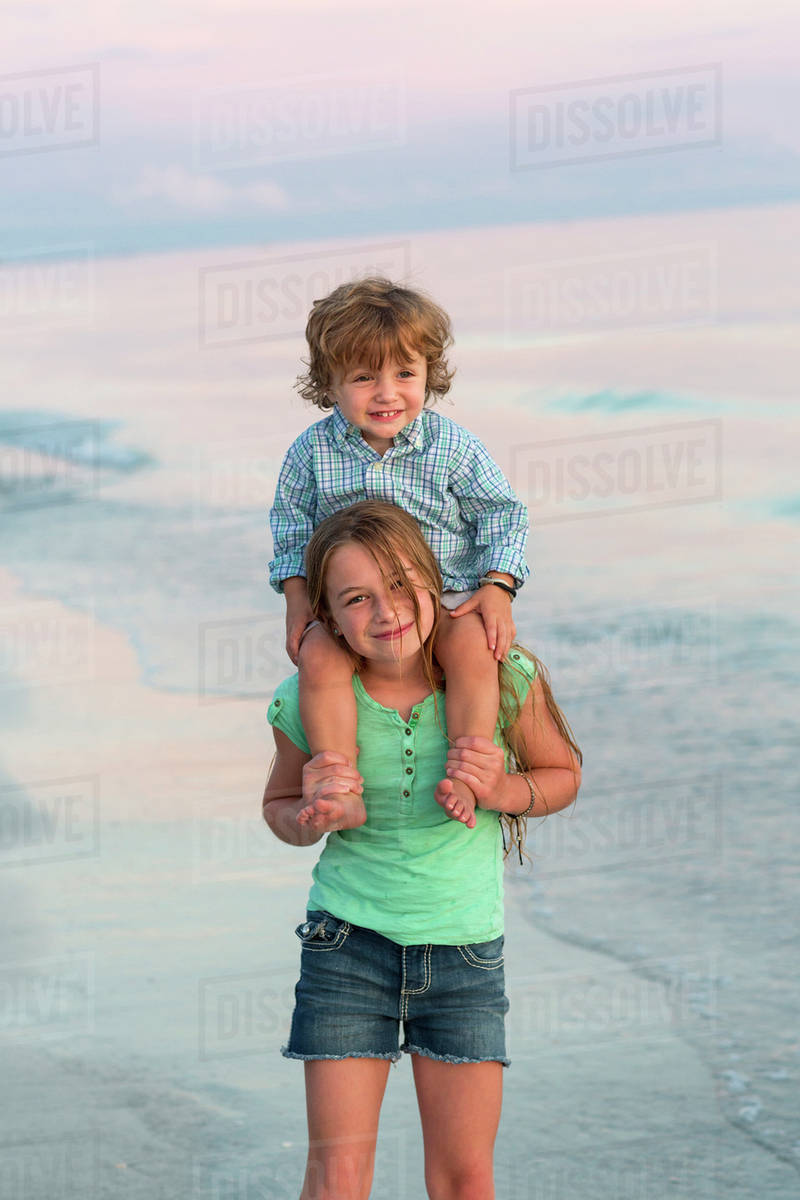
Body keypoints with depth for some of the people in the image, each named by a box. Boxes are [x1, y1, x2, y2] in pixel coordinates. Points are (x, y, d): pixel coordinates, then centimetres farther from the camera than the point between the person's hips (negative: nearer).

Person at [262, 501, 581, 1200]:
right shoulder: (309, 700, -11)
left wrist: (499, 790, -18)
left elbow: (562, 774, 4)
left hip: (465, 951, 1)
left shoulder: (500, 676, -13)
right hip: (349, 940, 0)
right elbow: (280, 806, 7)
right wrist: (314, 816, -16)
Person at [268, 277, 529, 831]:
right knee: (318, 656, -29)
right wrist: (297, 596, -1)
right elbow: (292, 522, 10)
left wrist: (497, 587, -10)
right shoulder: (313, 451, -2)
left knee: (473, 650, -32)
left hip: (446, 592, -1)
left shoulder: (453, 446, -5)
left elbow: (502, 513, 2)